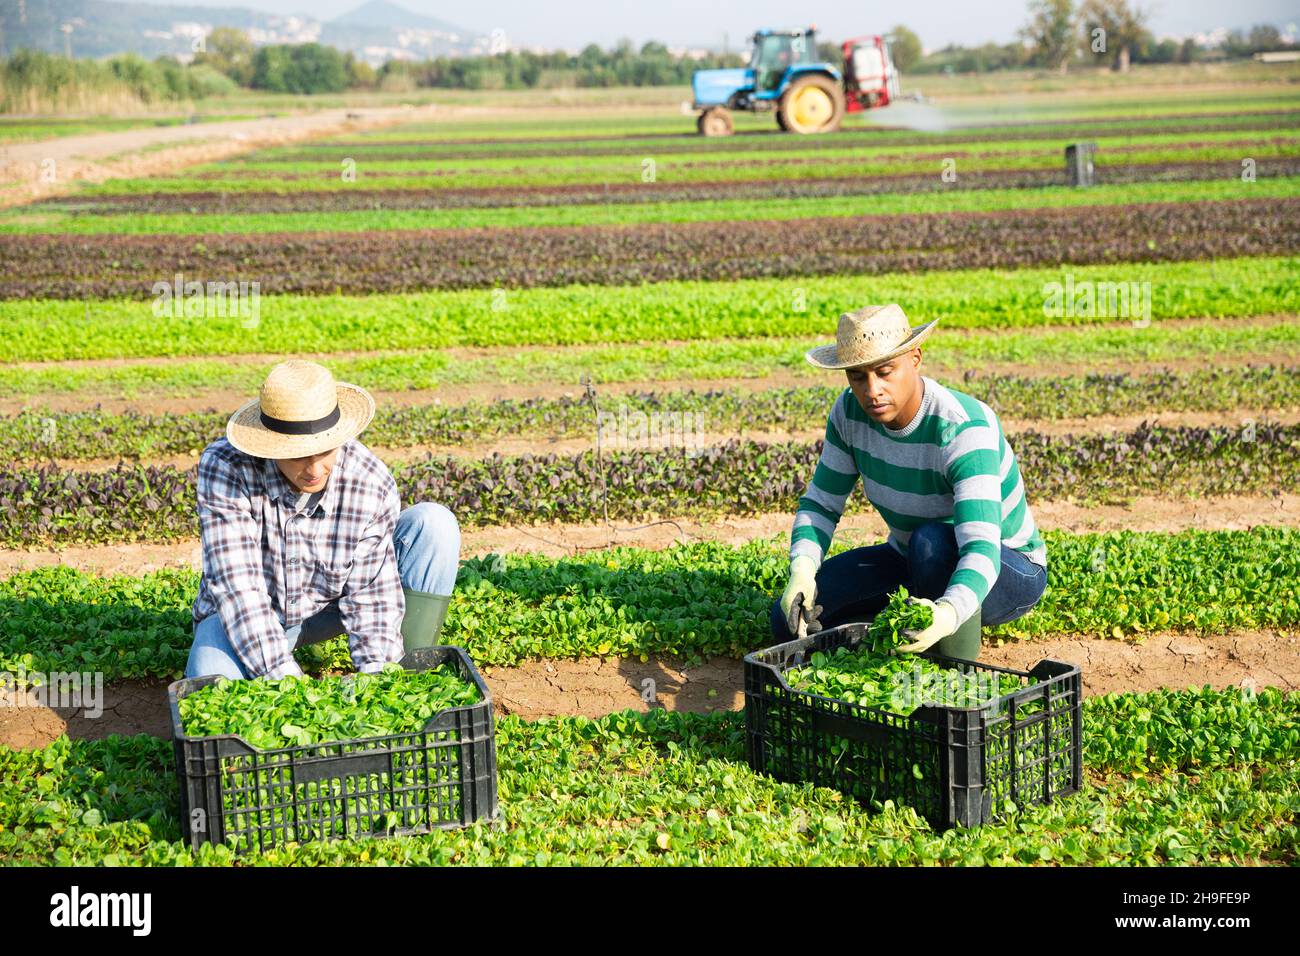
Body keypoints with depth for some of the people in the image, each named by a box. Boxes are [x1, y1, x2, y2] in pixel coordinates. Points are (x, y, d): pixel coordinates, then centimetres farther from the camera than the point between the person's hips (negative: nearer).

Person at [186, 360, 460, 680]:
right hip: (244, 616, -2)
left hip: (332, 604, 2)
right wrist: (285, 678, -42)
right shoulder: (224, 467, -30)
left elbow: (371, 596, -19)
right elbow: (237, 586, -34)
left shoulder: (373, 483, -25)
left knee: (434, 526, -19)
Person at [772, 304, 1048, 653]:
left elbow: (981, 551, -43)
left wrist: (948, 614, -64)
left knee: (930, 542, -40)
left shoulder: (963, 429, -33)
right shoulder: (851, 411, -14)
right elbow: (820, 504, -6)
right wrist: (802, 569, -27)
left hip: (1007, 570, -5)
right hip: (911, 561, 5)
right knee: (790, 620, -13)